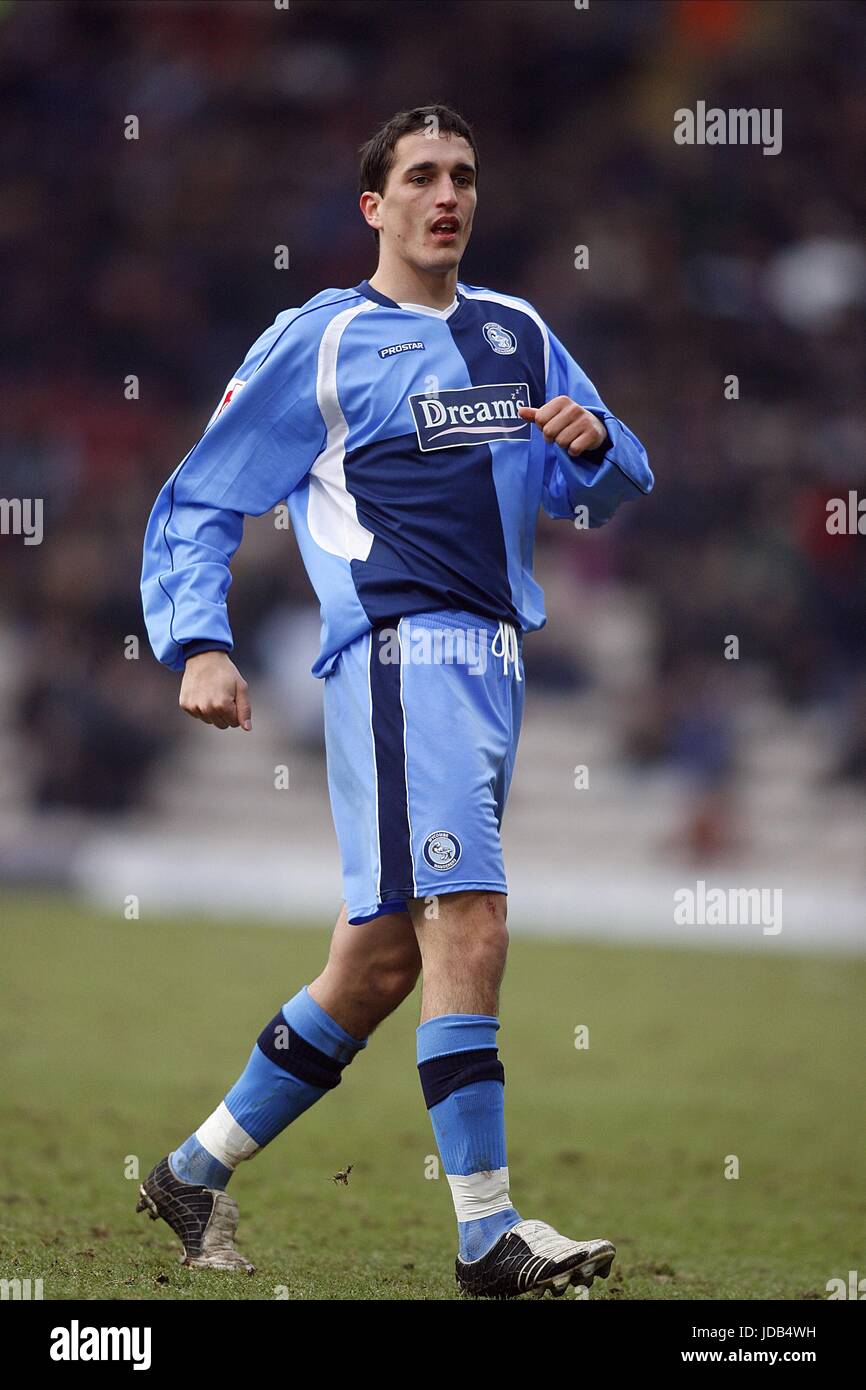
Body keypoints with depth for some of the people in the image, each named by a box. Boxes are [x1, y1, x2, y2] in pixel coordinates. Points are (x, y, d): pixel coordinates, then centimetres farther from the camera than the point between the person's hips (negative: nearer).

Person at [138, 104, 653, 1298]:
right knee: (469, 928, -18)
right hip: (399, 654, -7)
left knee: (381, 961, 10)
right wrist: (199, 644, -11)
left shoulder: (519, 335, 18)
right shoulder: (317, 343, 1)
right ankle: (488, 1236, -19)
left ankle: (199, 1170, 23)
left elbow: (608, 493, 21)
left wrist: (592, 446, -3)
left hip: (491, 664, 7)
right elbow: (197, 502, 3)